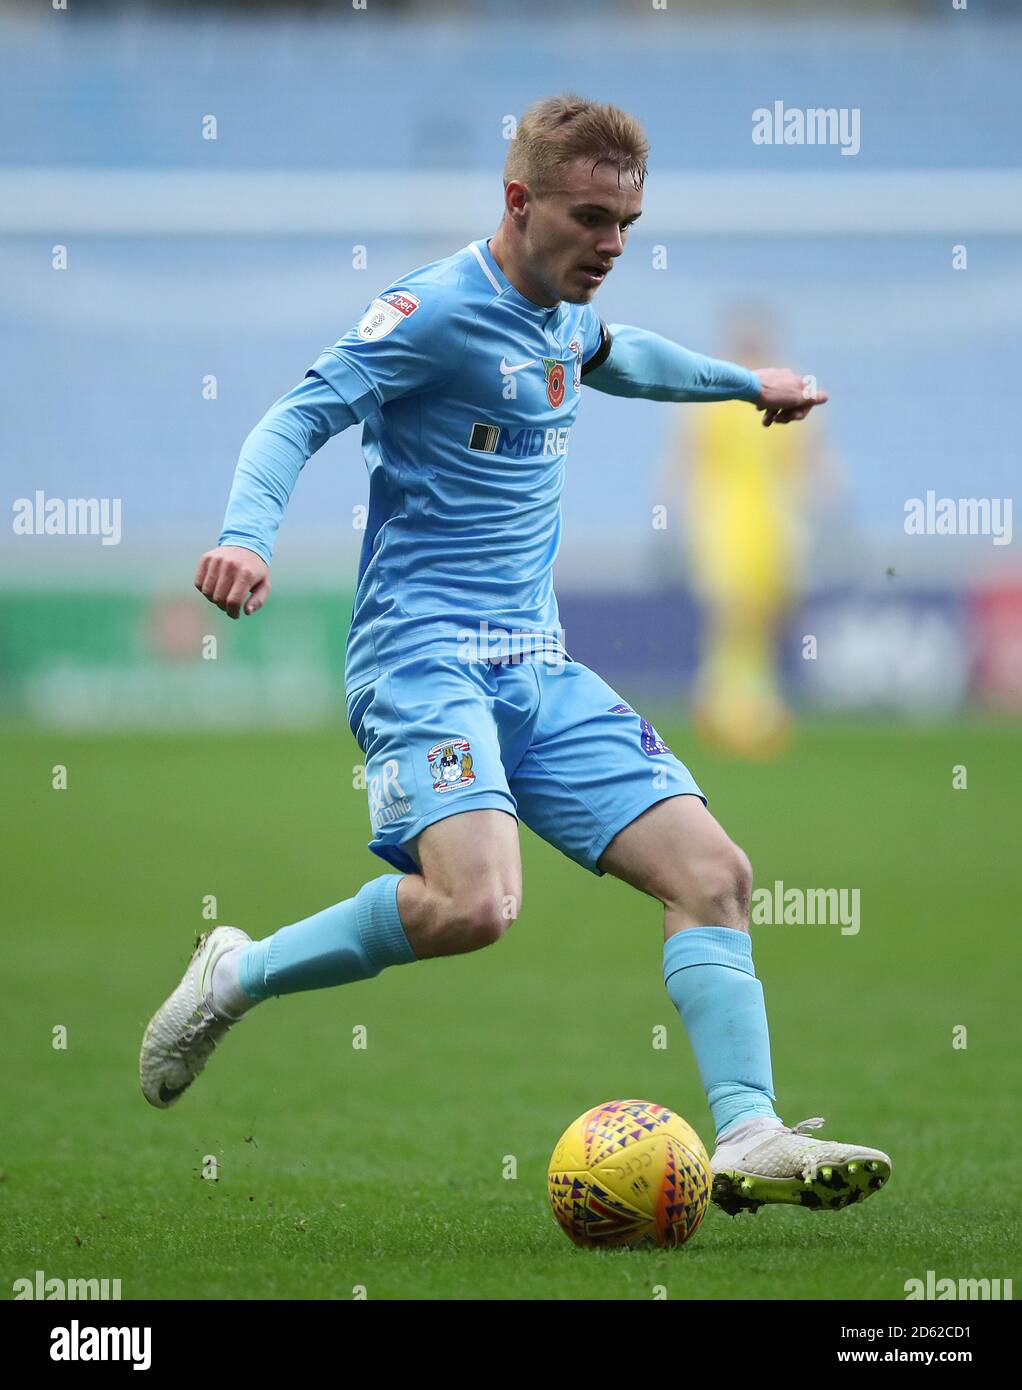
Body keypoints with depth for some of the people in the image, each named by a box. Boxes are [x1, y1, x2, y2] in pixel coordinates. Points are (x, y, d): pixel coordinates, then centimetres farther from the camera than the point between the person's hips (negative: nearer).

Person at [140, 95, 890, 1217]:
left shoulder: (566, 314, 15)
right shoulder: (438, 310, -11)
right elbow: (301, 416, -16)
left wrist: (743, 381, 48)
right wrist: (247, 536, -34)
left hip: (540, 664, 9)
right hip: (424, 652, -9)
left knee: (710, 869, -3)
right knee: (476, 902, -30)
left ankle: (748, 1136, -4)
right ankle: (234, 979, -8)